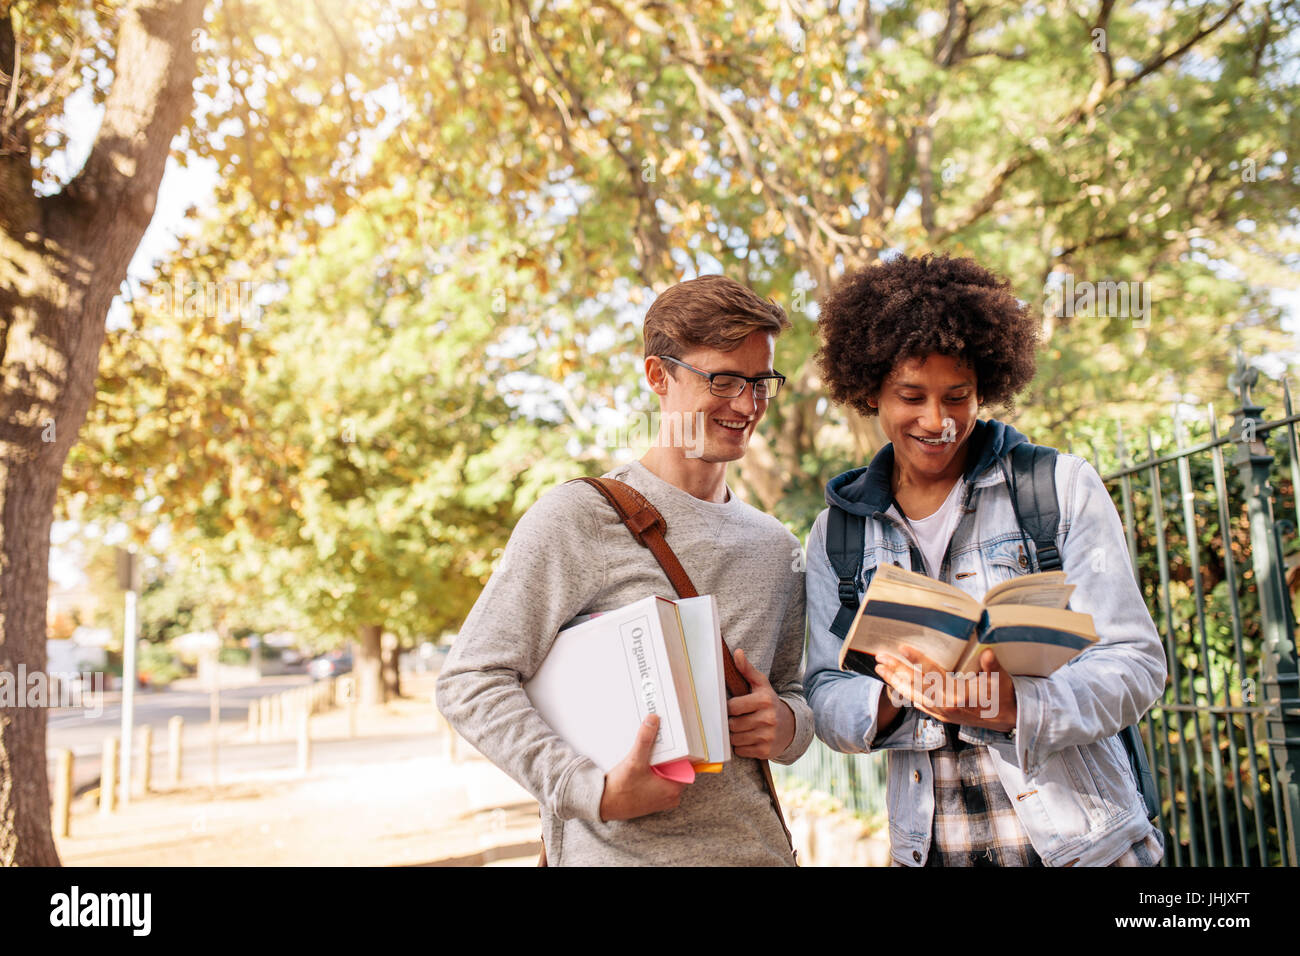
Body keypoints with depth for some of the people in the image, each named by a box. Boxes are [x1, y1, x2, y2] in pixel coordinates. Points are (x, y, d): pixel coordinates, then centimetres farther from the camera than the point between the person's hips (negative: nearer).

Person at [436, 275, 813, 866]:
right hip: (616, 850, -5)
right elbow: (470, 682, -13)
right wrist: (594, 790, -22)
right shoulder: (579, 519, -10)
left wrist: (789, 725, -4)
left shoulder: (778, 549, 9)